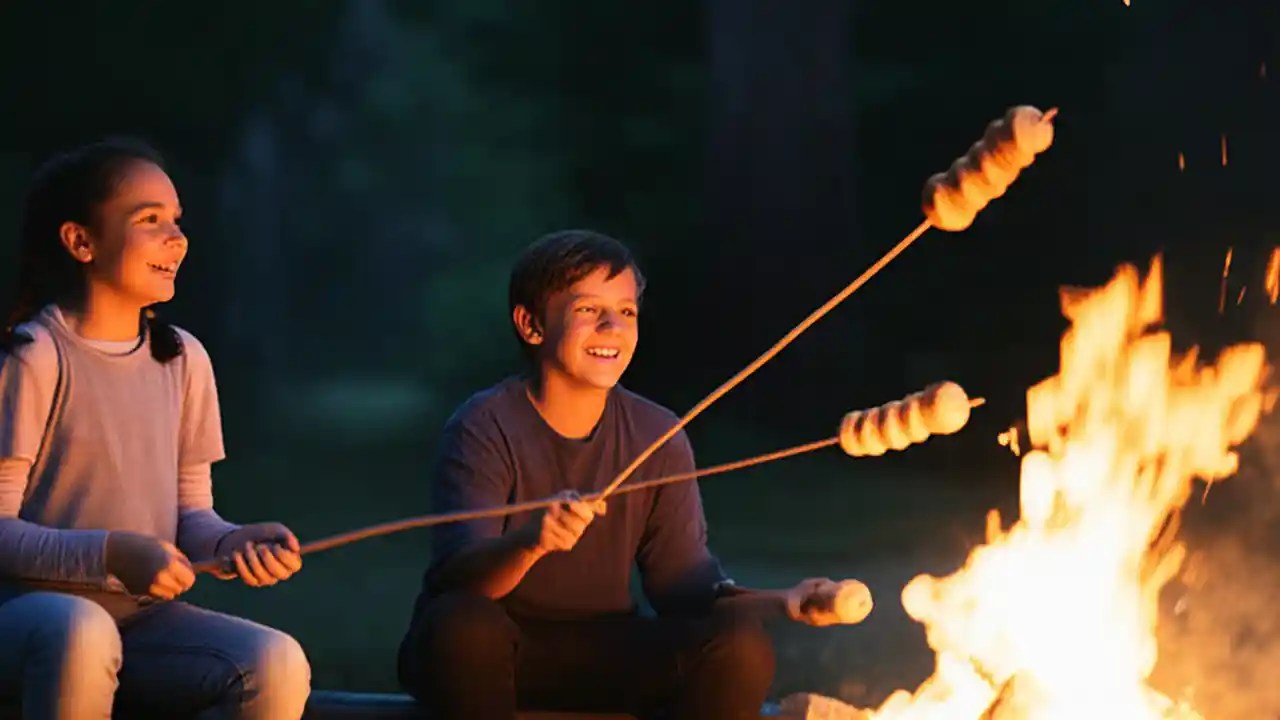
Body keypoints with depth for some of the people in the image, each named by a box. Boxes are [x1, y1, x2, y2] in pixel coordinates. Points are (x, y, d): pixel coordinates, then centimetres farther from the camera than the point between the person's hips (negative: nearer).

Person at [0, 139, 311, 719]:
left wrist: (230, 543, -10)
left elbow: (191, 511, 14)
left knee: (277, 665, -24)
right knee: (81, 628, -41)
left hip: (144, 616, 5)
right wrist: (113, 554, -25)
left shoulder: (182, 358, 11)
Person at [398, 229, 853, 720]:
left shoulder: (657, 436, 0)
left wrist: (782, 600, -21)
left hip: (602, 657, 4)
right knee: (464, 624, -39)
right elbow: (456, 573, -27)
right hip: (496, 655, -4)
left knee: (739, 643, -21)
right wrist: (530, 542, -50)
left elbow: (681, 576, -2)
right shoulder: (485, 428, -14)